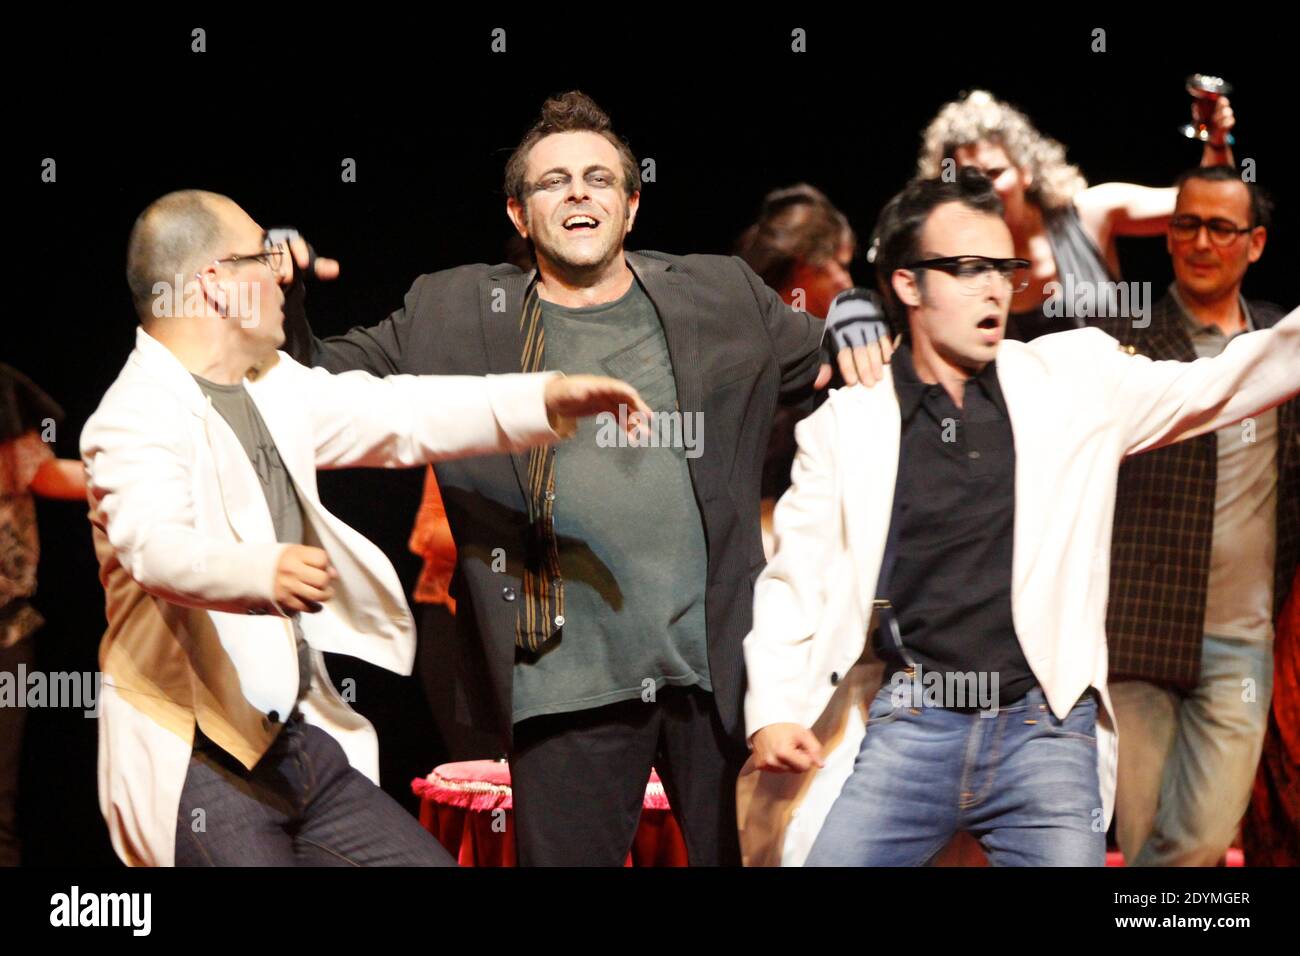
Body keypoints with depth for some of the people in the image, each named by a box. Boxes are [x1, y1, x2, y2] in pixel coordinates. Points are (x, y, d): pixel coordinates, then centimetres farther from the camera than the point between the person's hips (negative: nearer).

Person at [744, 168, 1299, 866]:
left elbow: (1211, 389, 3)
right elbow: (796, 578, 8)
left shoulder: (1074, 379, 8)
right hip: (911, 727, 0)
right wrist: (774, 710, -4)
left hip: (1045, 727, 0)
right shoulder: (846, 421, 6)